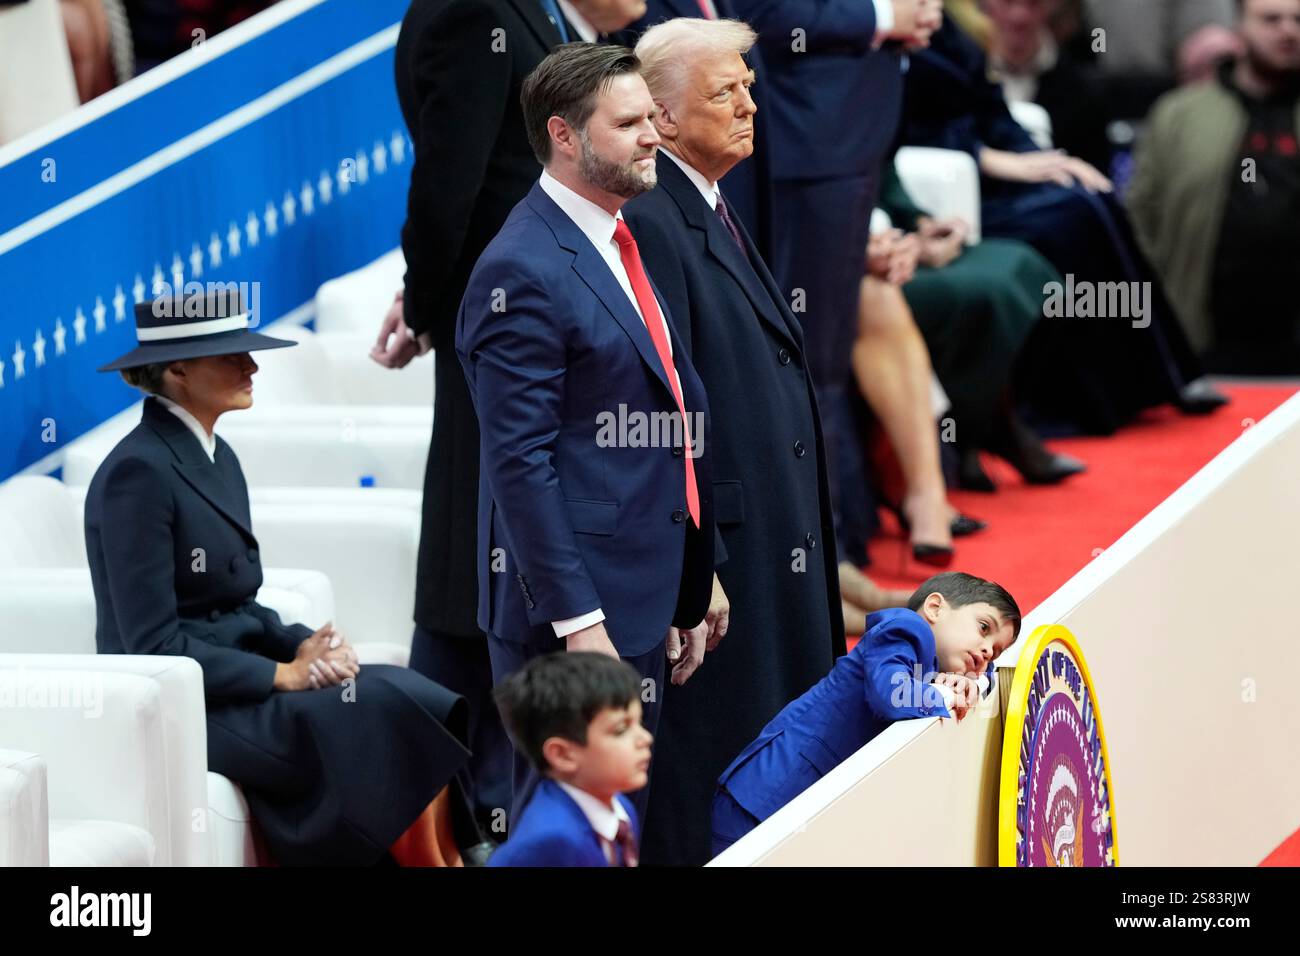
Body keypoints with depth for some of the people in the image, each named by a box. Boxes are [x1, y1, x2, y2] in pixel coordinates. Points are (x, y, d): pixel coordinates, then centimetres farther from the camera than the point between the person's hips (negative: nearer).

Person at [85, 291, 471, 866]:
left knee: (412, 699, -13)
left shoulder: (217, 459, 14)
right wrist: (283, 674, -16)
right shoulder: (138, 472, -15)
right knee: (386, 716, -22)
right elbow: (152, 645, -18)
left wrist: (303, 645, -3)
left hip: (236, 684, 8)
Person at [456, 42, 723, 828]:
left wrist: (691, 582, 19)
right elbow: (520, 463, -19)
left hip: (644, 604, 9)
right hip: (574, 613, -9)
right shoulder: (524, 272, -16)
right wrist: (577, 620, -22)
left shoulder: (624, 247, 14)